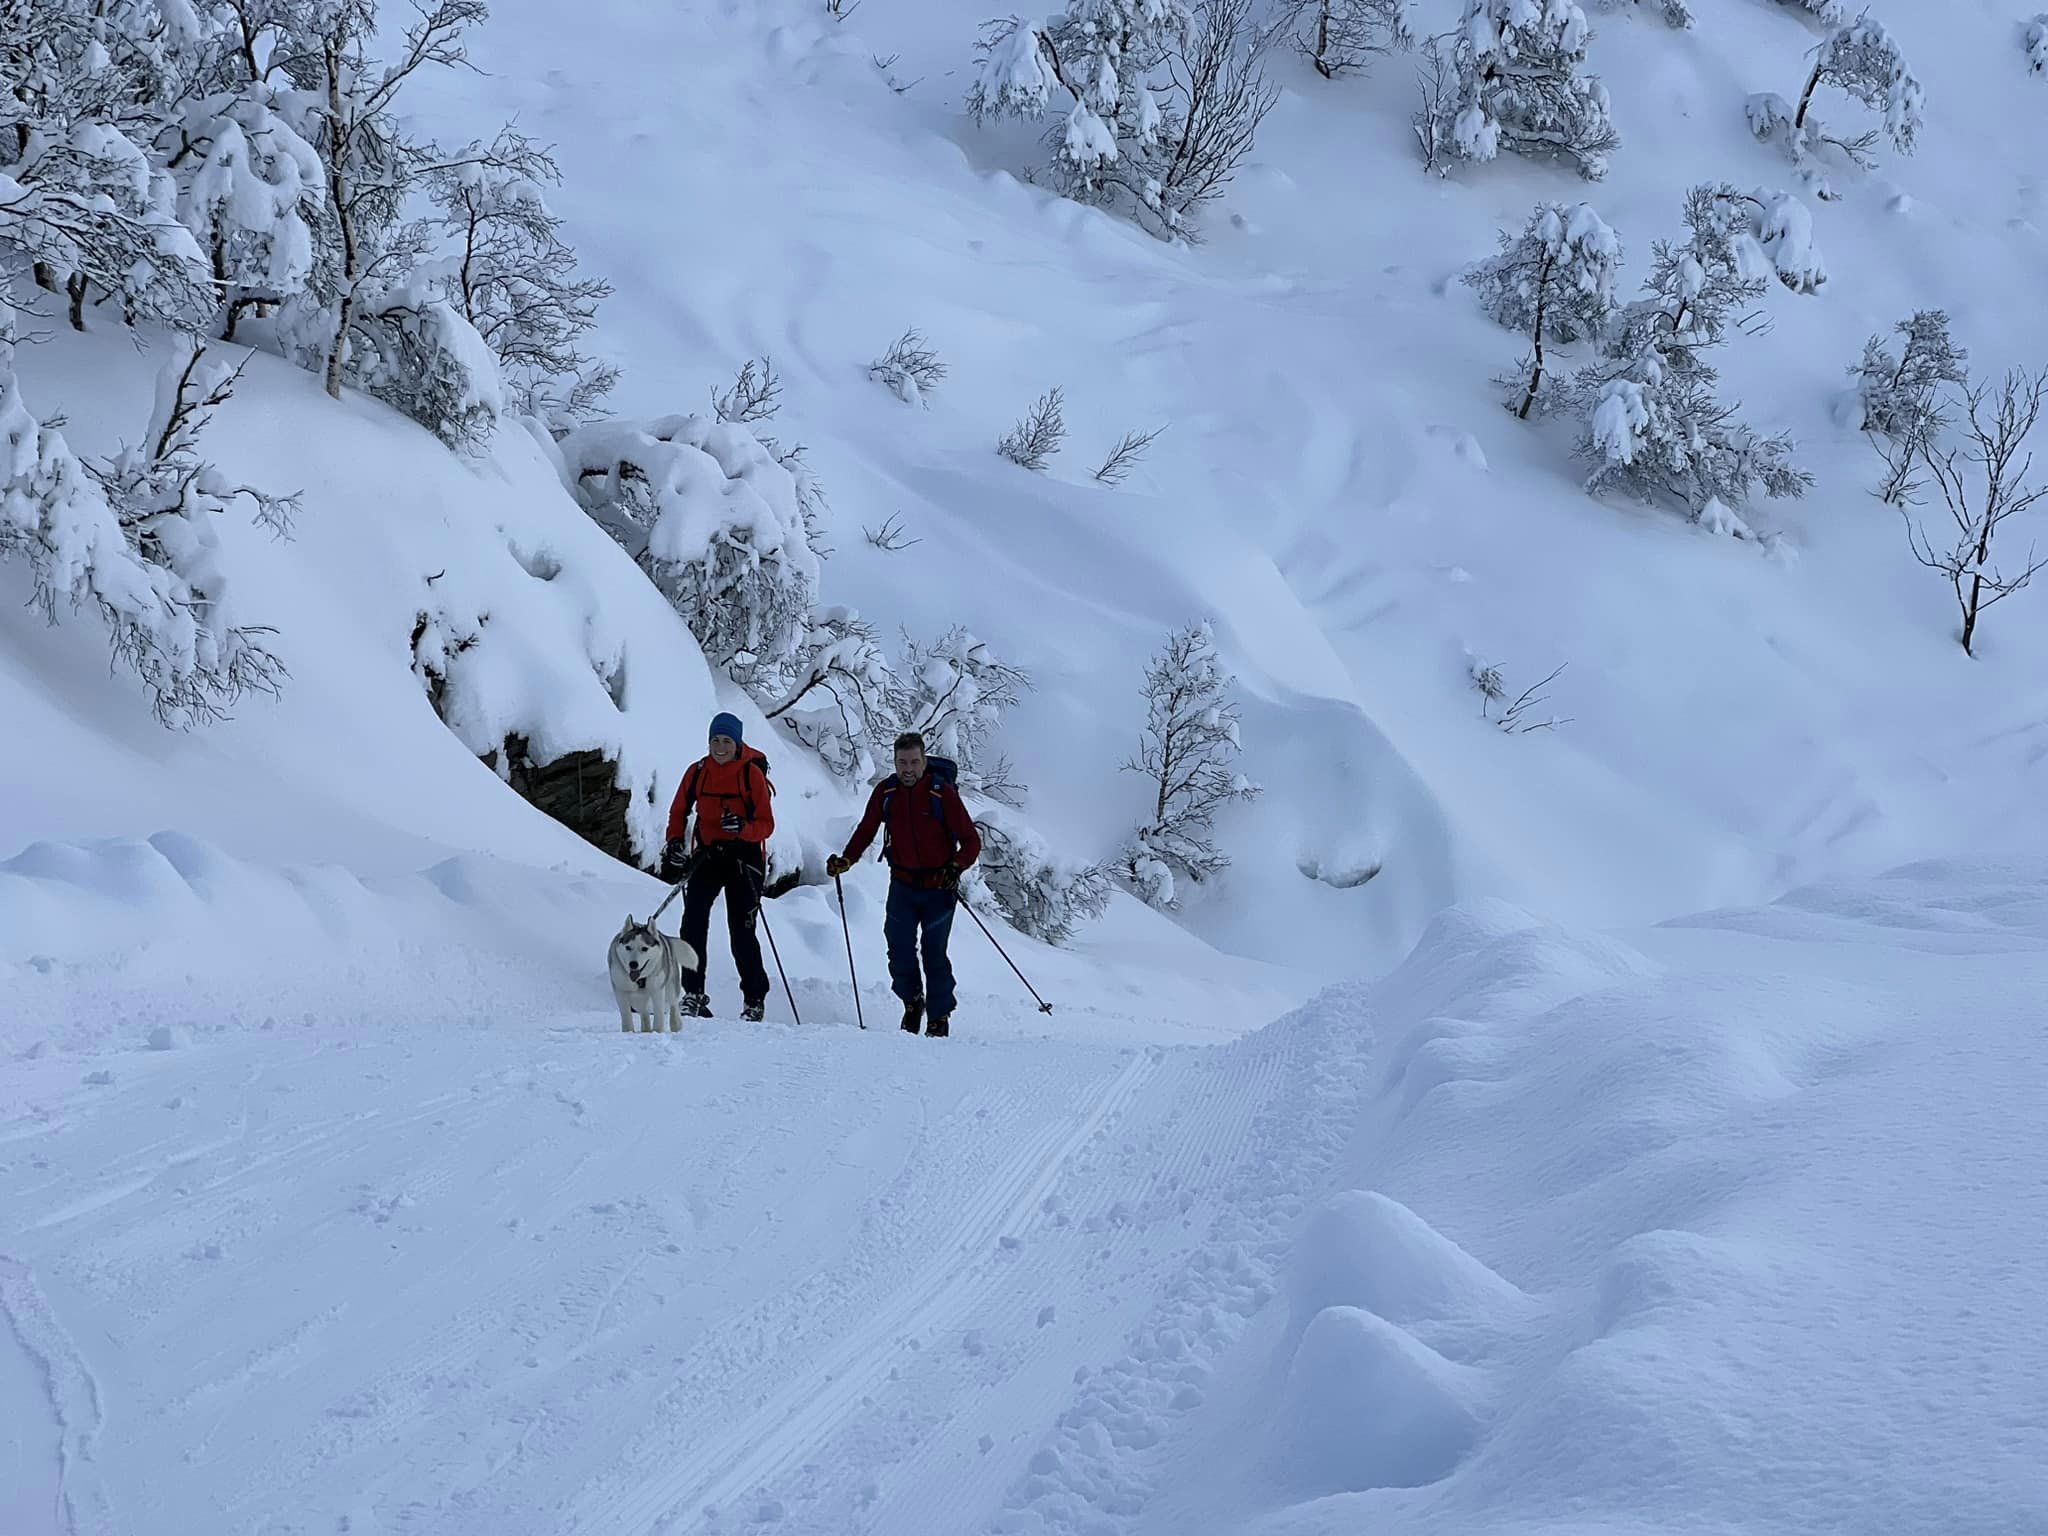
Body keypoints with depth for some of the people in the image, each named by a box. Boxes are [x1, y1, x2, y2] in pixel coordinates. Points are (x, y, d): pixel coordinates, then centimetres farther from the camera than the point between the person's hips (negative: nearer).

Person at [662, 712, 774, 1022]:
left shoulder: (752, 774, -5)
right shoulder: (697, 772, 4)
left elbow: (767, 824, -6)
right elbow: (679, 811, 16)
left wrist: (743, 828, -26)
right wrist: (674, 842, 0)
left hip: (743, 856, -3)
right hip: (707, 854, 3)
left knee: (741, 932, -3)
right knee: (693, 919, -16)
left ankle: (754, 1001, 11)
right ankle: (693, 994, -12)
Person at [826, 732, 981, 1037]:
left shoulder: (942, 793, -11)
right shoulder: (885, 792, 0)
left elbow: (971, 841, -9)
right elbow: (866, 831, 9)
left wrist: (955, 868, -25)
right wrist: (846, 860, -6)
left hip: (938, 887, -3)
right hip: (902, 885, 3)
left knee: (934, 952, -5)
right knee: (900, 949, -3)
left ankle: (940, 1017, 8)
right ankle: (912, 1002, 22)